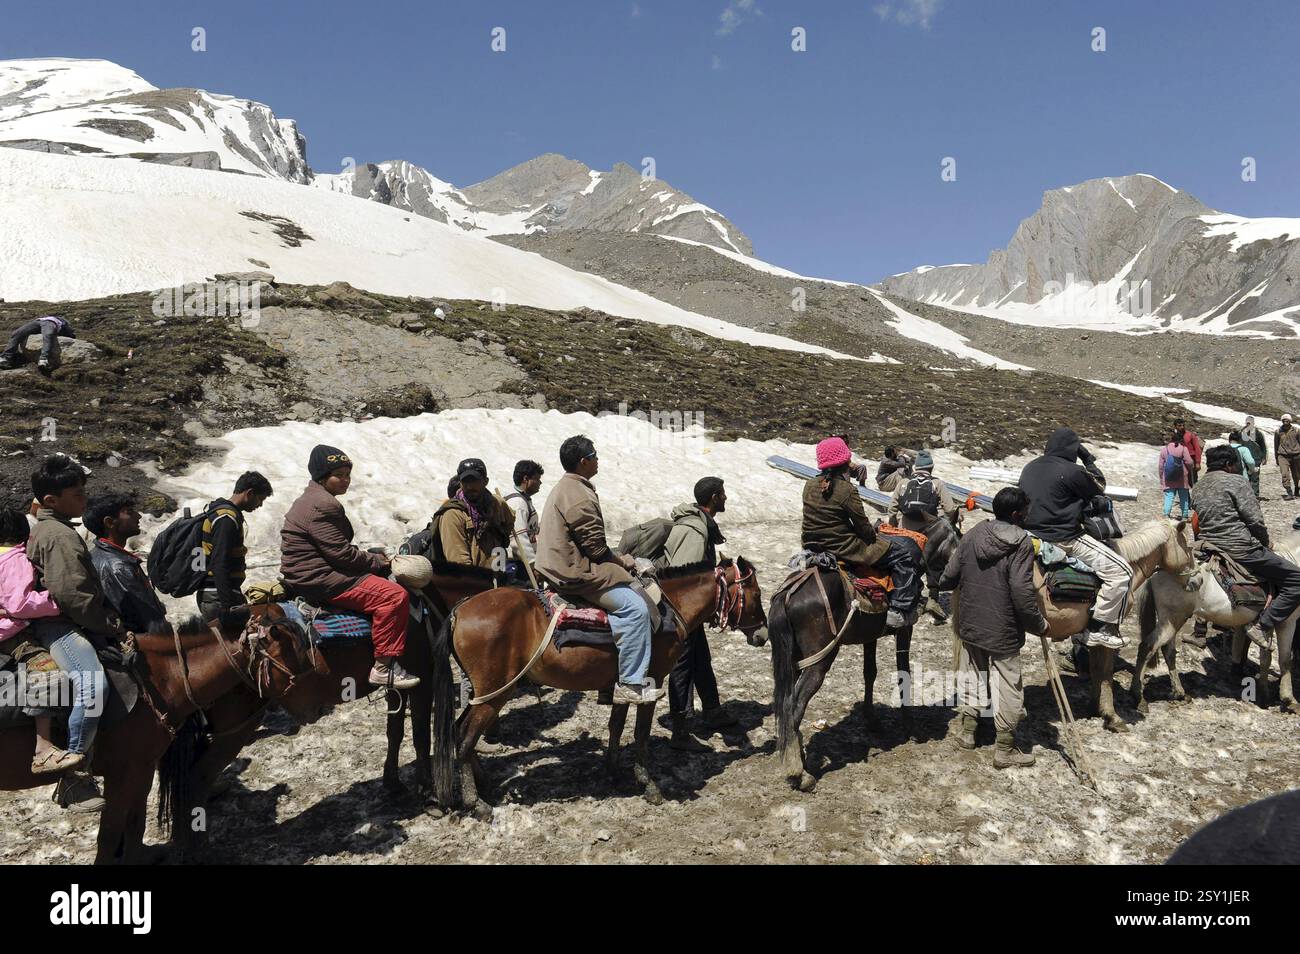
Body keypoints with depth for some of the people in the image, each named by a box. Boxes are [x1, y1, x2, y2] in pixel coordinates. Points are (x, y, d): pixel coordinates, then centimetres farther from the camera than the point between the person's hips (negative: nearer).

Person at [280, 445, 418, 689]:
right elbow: (341, 553, -21)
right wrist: (378, 561, -8)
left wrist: (375, 558, 10)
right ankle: (384, 667, -19)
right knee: (394, 595, -19)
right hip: (319, 581, -12)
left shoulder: (313, 500, 19)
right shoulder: (322, 506, -17)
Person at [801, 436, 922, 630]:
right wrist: (875, 535, 8)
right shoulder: (846, 490, -20)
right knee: (906, 552, 0)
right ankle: (899, 610, -2)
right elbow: (863, 527, -14)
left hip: (812, 546, 8)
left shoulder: (810, 485, 1)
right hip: (843, 547, -8)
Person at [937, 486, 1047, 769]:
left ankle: (967, 731, 35)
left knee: (971, 676, 22)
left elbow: (948, 578, 5)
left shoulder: (973, 535, 0)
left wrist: (942, 583, 28)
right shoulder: (1021, 543, -17)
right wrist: (1039, 625, -8)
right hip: (1004, 632, -6)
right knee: (1007, 689, 7)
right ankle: (1005, 750, 17)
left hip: (970, 626, 6)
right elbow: (1022, 594, -21)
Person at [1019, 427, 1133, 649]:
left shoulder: (1029, 468, 8)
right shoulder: (1071, 471, -14)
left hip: (1032, 534, 8)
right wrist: (1088, 459, 11)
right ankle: (1099, 628, -5)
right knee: (1122, 571, -5)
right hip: (1065, 539, -8)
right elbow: (1100, 488, 2)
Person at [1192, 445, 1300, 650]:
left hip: (1209, 549, 8)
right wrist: (1265, 543, 4)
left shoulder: (1196, 489, 13)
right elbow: (1255, 520, -12)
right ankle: (1262, 626, -10)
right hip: (1243, 551, -8)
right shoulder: (1236, 481, -8)